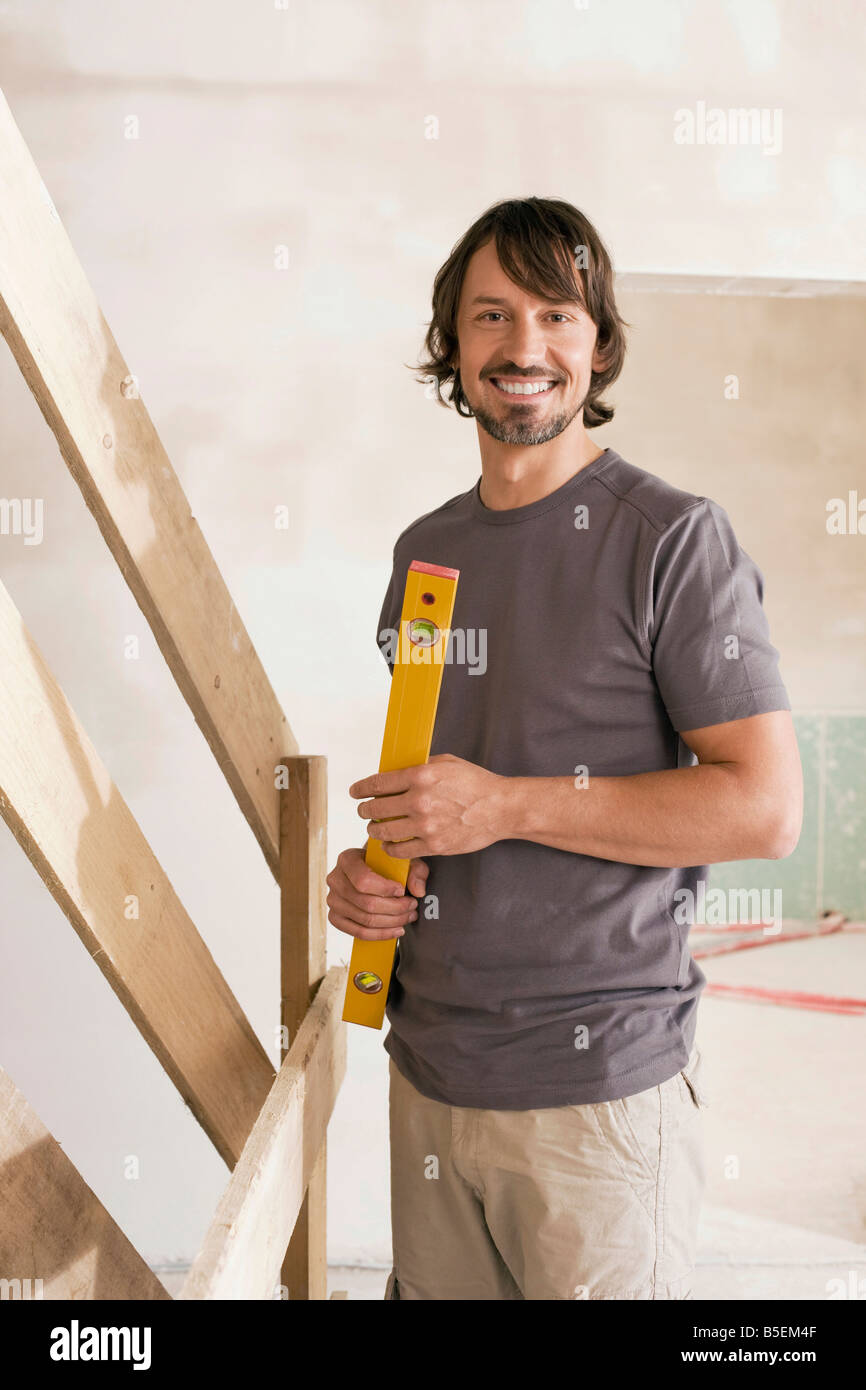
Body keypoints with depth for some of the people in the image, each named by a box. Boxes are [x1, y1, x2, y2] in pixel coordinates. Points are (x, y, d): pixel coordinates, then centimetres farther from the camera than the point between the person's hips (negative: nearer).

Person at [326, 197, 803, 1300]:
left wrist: (506, 805, -18)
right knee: (432, 1288, 17)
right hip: (428, 1070, 6)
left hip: (600, 1087, -5)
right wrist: (366, 867, 0)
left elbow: (767, 808, -15)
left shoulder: (672, 539, -9)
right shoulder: (425, 549, 11)